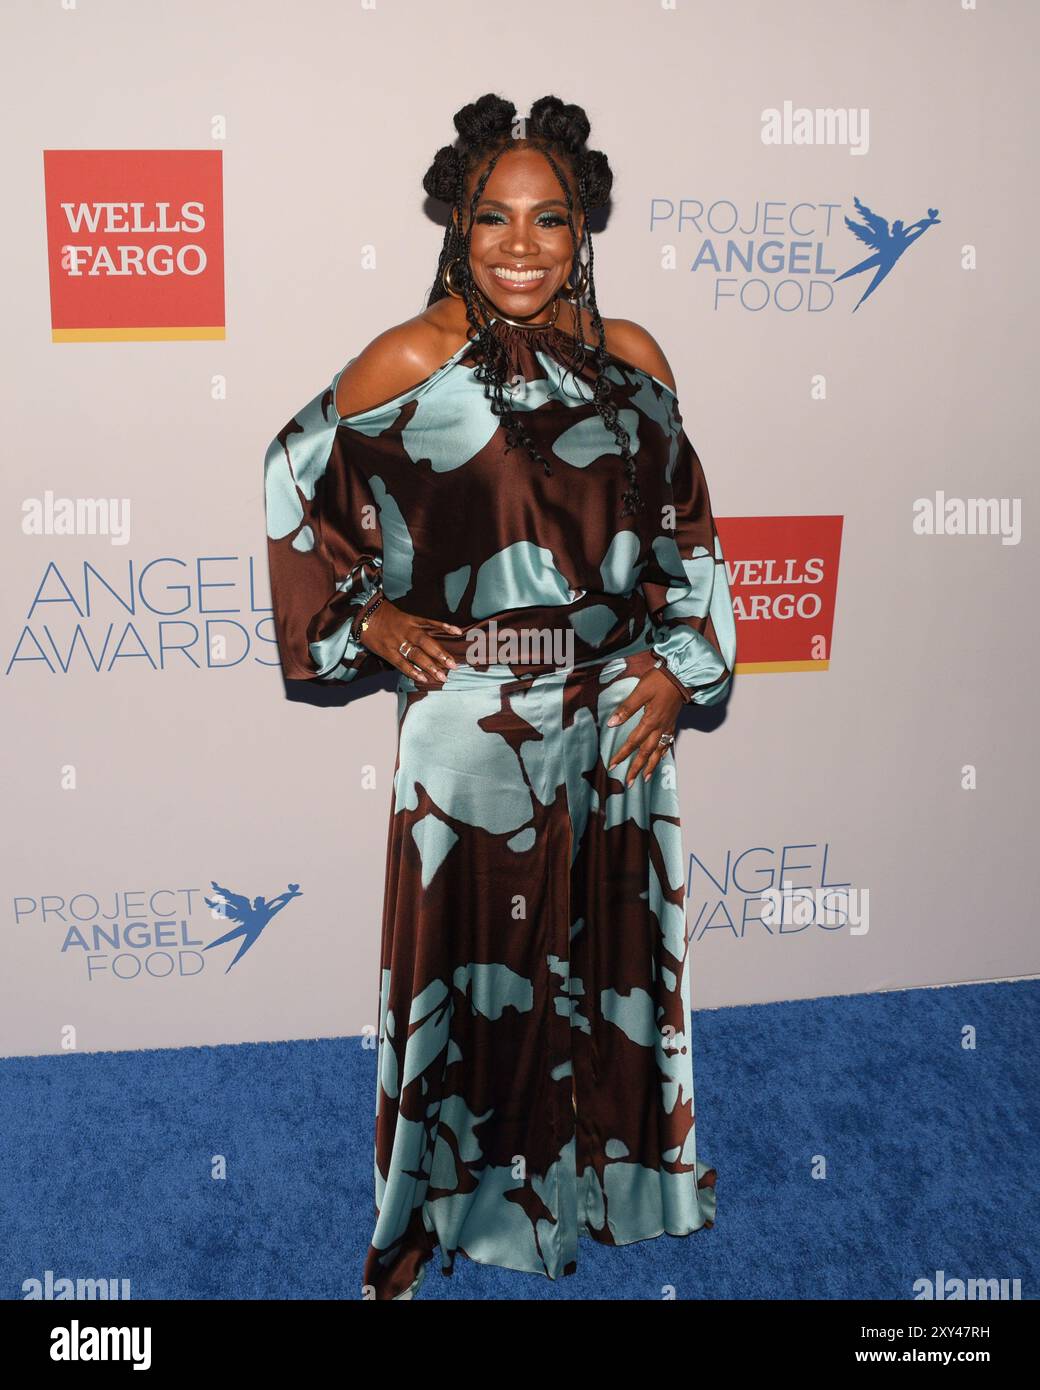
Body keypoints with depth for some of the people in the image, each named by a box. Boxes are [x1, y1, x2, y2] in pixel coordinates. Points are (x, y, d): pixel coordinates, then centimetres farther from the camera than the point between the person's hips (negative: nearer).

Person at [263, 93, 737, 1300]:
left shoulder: (630, 359, 1)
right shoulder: (411, 362, -10)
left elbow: (680, 522, 10)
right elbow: (296, 476, 2)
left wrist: (678, 660, 1)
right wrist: (361, 614, -5)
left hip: (610, 714, 4)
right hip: (468, 721, -3)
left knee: (608, 944, 18)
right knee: (462, 955, 10)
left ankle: (610, 1159, 44)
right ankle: (433, 1202, 32)